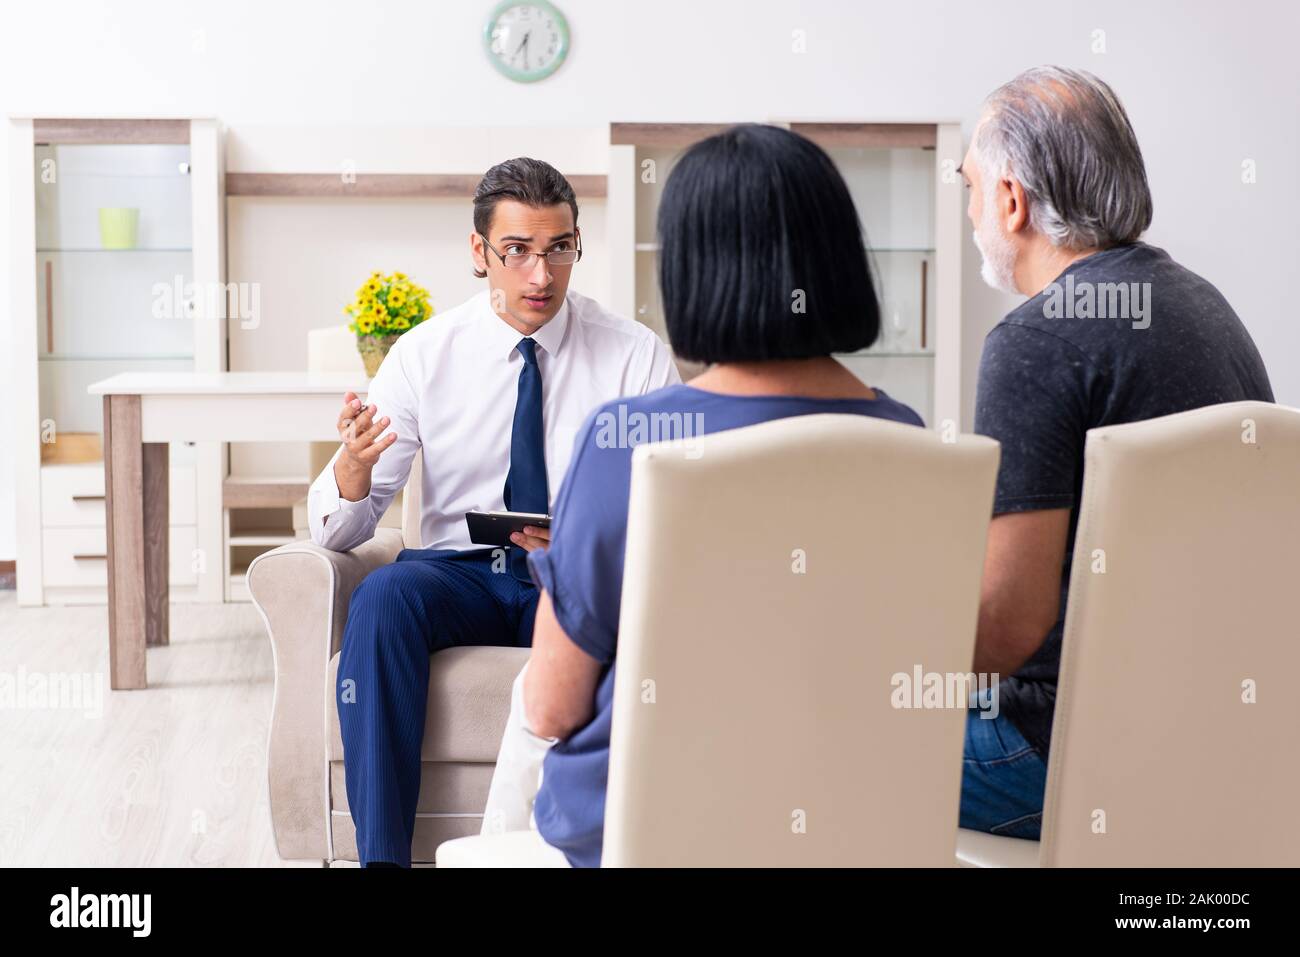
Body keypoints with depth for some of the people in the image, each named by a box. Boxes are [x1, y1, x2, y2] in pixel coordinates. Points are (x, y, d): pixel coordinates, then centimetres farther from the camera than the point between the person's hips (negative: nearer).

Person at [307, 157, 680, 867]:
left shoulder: (638, 357, -1)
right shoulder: (423, 354, 1)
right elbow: (339, 531, -1)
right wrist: (352, 468, -26)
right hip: (457, 574, 1)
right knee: (384, 593, -32)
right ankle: (380, 856, -26)